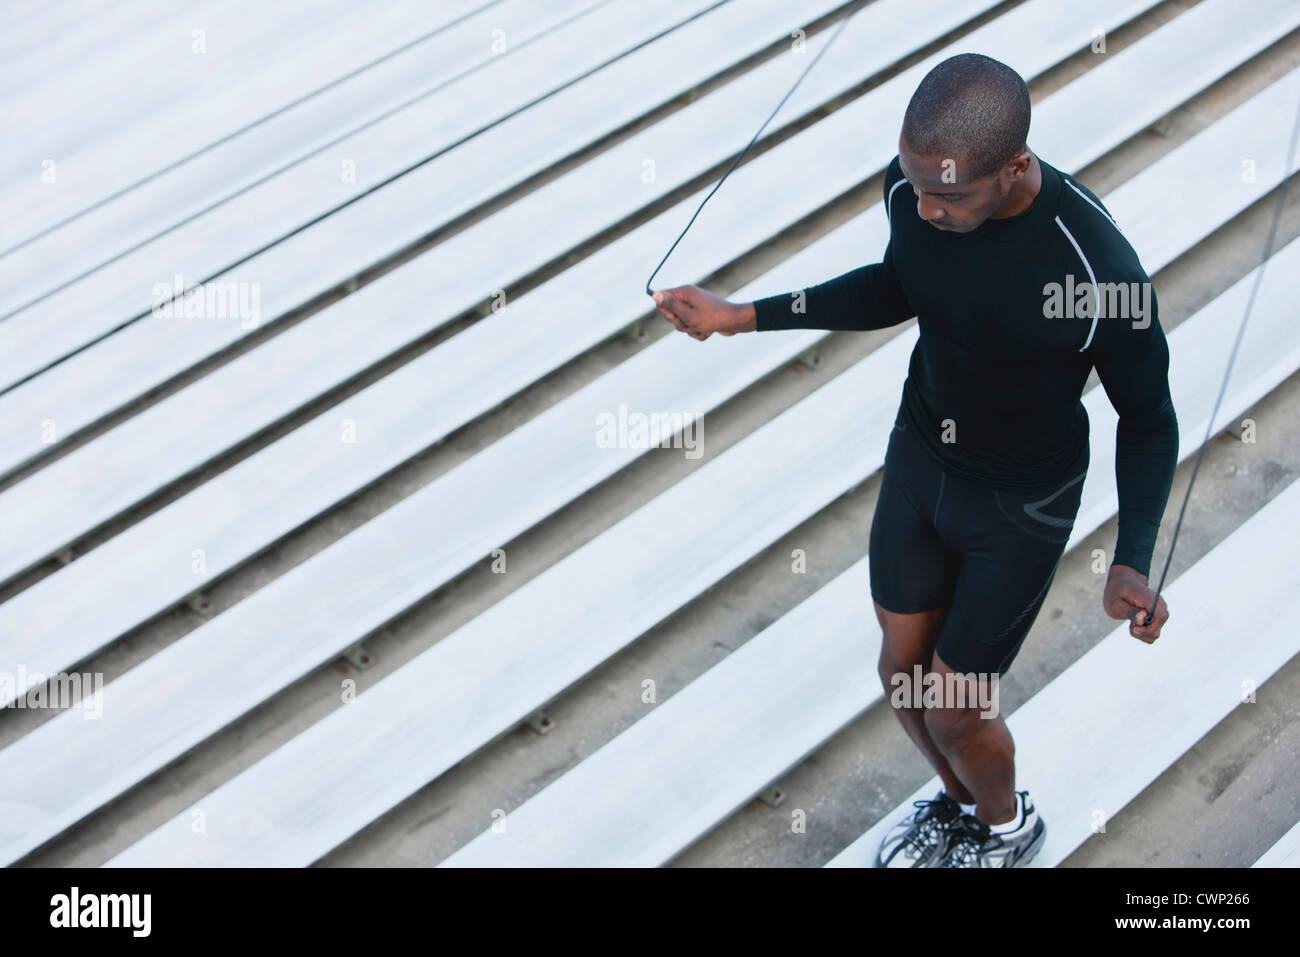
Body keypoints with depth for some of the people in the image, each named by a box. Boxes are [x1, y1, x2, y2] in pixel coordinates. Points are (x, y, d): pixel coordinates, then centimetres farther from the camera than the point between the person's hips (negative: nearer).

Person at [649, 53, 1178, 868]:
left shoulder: (1098, 266, -34)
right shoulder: (914, 188, -18)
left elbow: (1148, 416, -16)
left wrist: (1133, 563, -27)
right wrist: (745, 316, 3)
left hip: (1021, 503, -5)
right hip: (919, 456, 5)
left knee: (953, 715, 7)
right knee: (902, 670, 20)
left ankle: (1008, 827, 44)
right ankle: (959, 804, 52)